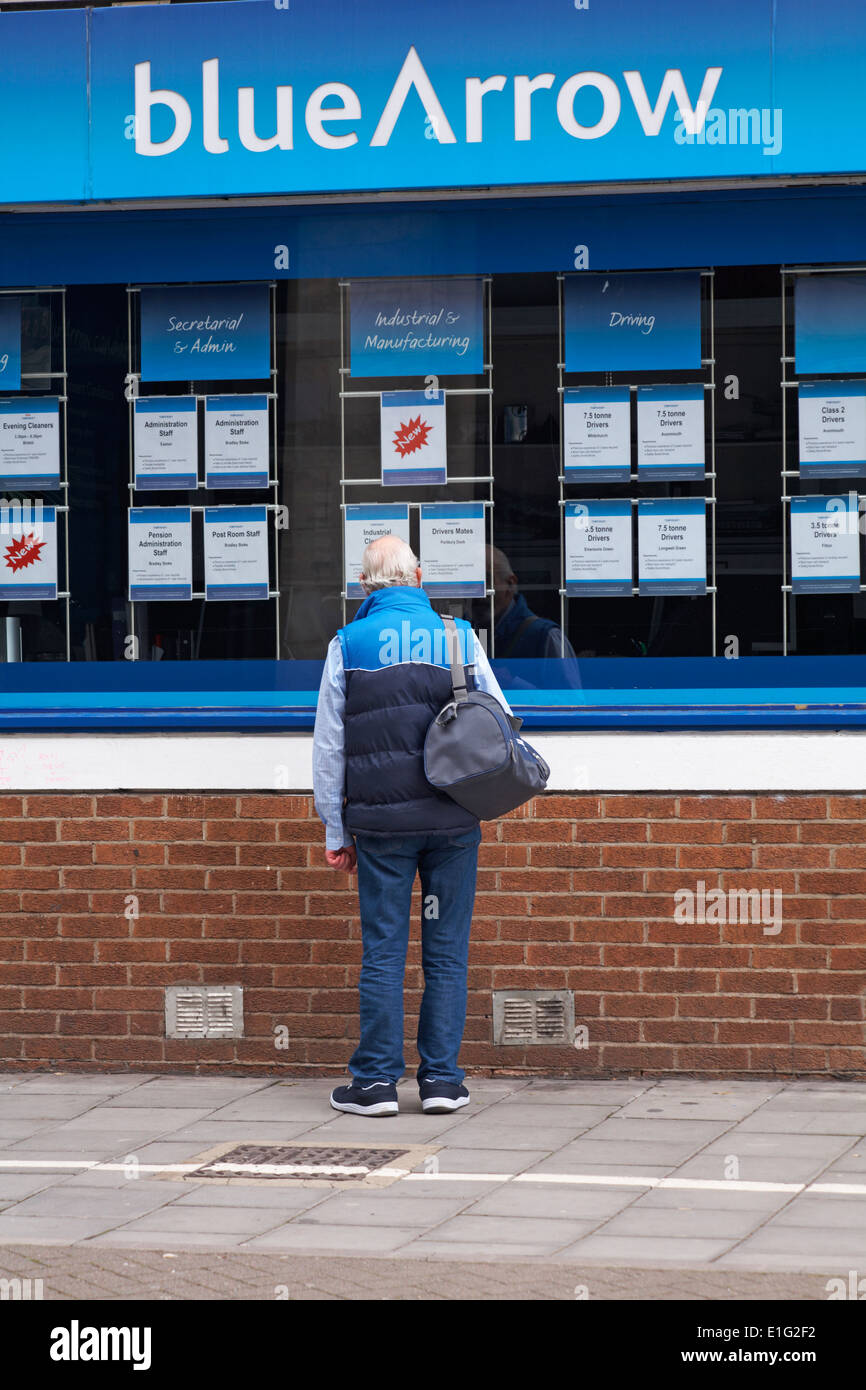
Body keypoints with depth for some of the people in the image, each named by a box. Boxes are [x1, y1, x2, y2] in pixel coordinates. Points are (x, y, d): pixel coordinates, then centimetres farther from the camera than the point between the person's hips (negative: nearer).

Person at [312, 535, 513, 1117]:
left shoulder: (348, 645, 1)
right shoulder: (459, 637, 3)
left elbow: (328, 748, 3)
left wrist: (337, 833, 8)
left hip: (381, 823, 0)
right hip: (453, 819, 1)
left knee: (383, 953, 4)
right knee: (447, 950, 6)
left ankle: (377, 1081, 5)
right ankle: (443, 1080, 6)